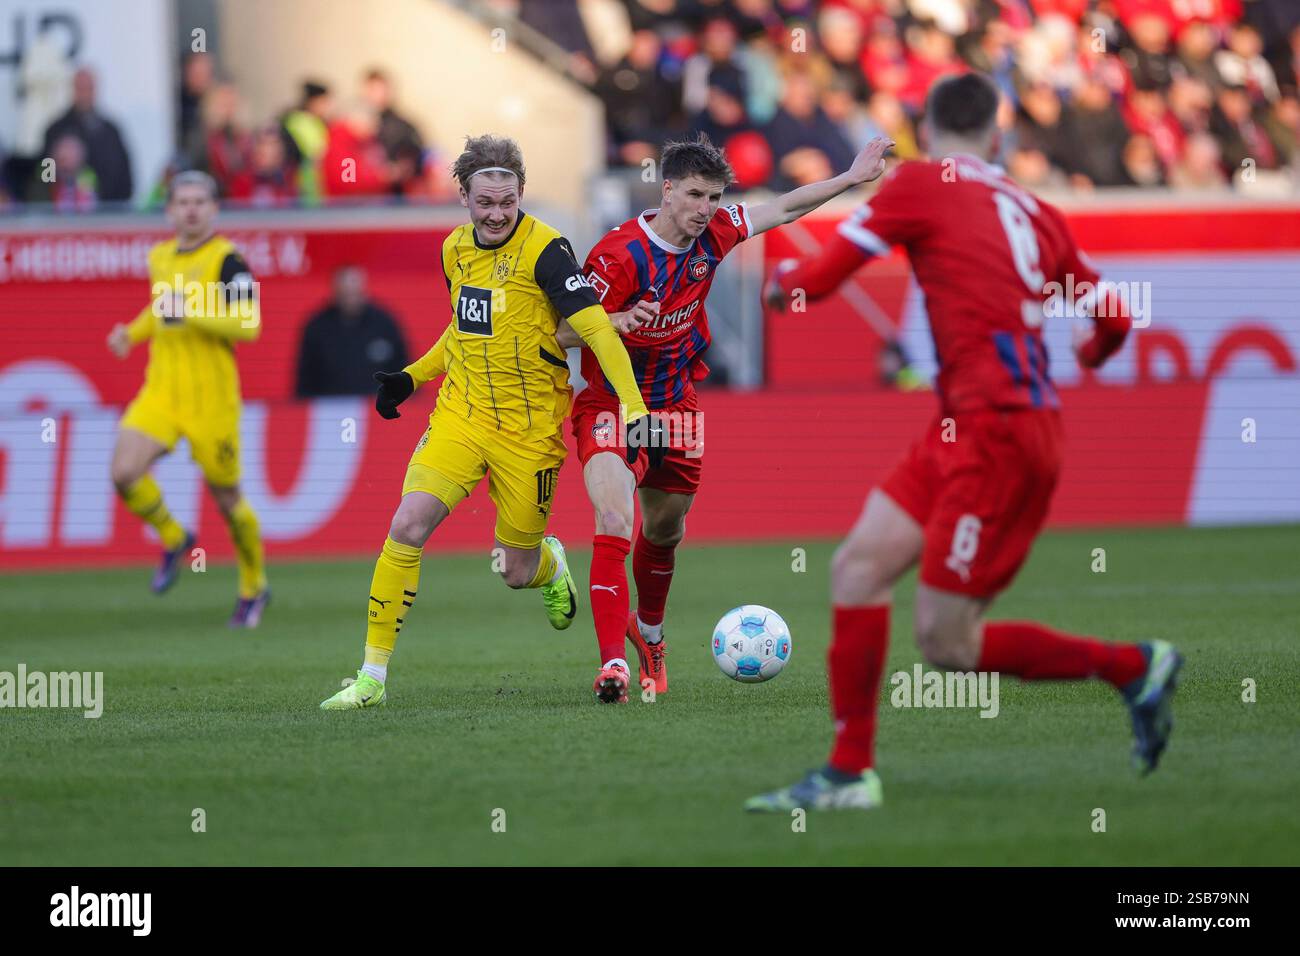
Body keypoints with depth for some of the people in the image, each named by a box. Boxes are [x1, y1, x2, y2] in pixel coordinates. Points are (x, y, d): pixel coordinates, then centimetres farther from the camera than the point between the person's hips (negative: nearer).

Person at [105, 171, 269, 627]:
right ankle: (173, 539, 12)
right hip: (160, 392, 5)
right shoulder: (160, 258, 10)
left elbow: (249, 323, -22)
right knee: (125, 472, -16)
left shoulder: (226, 259, -11)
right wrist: (132, 332, 14)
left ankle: (254, 587, 28)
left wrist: (190, 313, -28)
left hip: (211, 397, -5)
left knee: (226, 496, 5)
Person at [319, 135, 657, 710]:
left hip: (529, 429, -4)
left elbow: (596, 329, -21)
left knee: (517, 573, 6)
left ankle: (551, 564, 47)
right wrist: (412, 377, 12)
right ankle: (372, 677, -10)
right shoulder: (456, 249, 5)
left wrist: (635, 410, -30)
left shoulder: (544, 250, -15)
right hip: (460, 414, 4)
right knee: (408, 525, -17)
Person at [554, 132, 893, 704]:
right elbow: (563, 333, -19)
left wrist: (852, 177, 11)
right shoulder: (619, 255, -23)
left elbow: (783, 210, 9)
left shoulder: (713, 233, -7)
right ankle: (613, 663, -30)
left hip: (674, 408, 6)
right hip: (609, 405, -6)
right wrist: (612, 323, -39)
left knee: (666, 531, 20)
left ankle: (649, 632, 48)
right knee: (615, 522, -26)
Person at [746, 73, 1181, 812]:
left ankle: (1134, 667, 5)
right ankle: (850, 771, 5)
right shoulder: (1036, 213, 14)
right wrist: (1091, 351, 45)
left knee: (946, 643, -5)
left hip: (997, 432, -8)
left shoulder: (919, 185, -4)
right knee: (859, 569, 6)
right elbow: (1112, 322, 21)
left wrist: (781, 281, 23)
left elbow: (815, 282, -1)